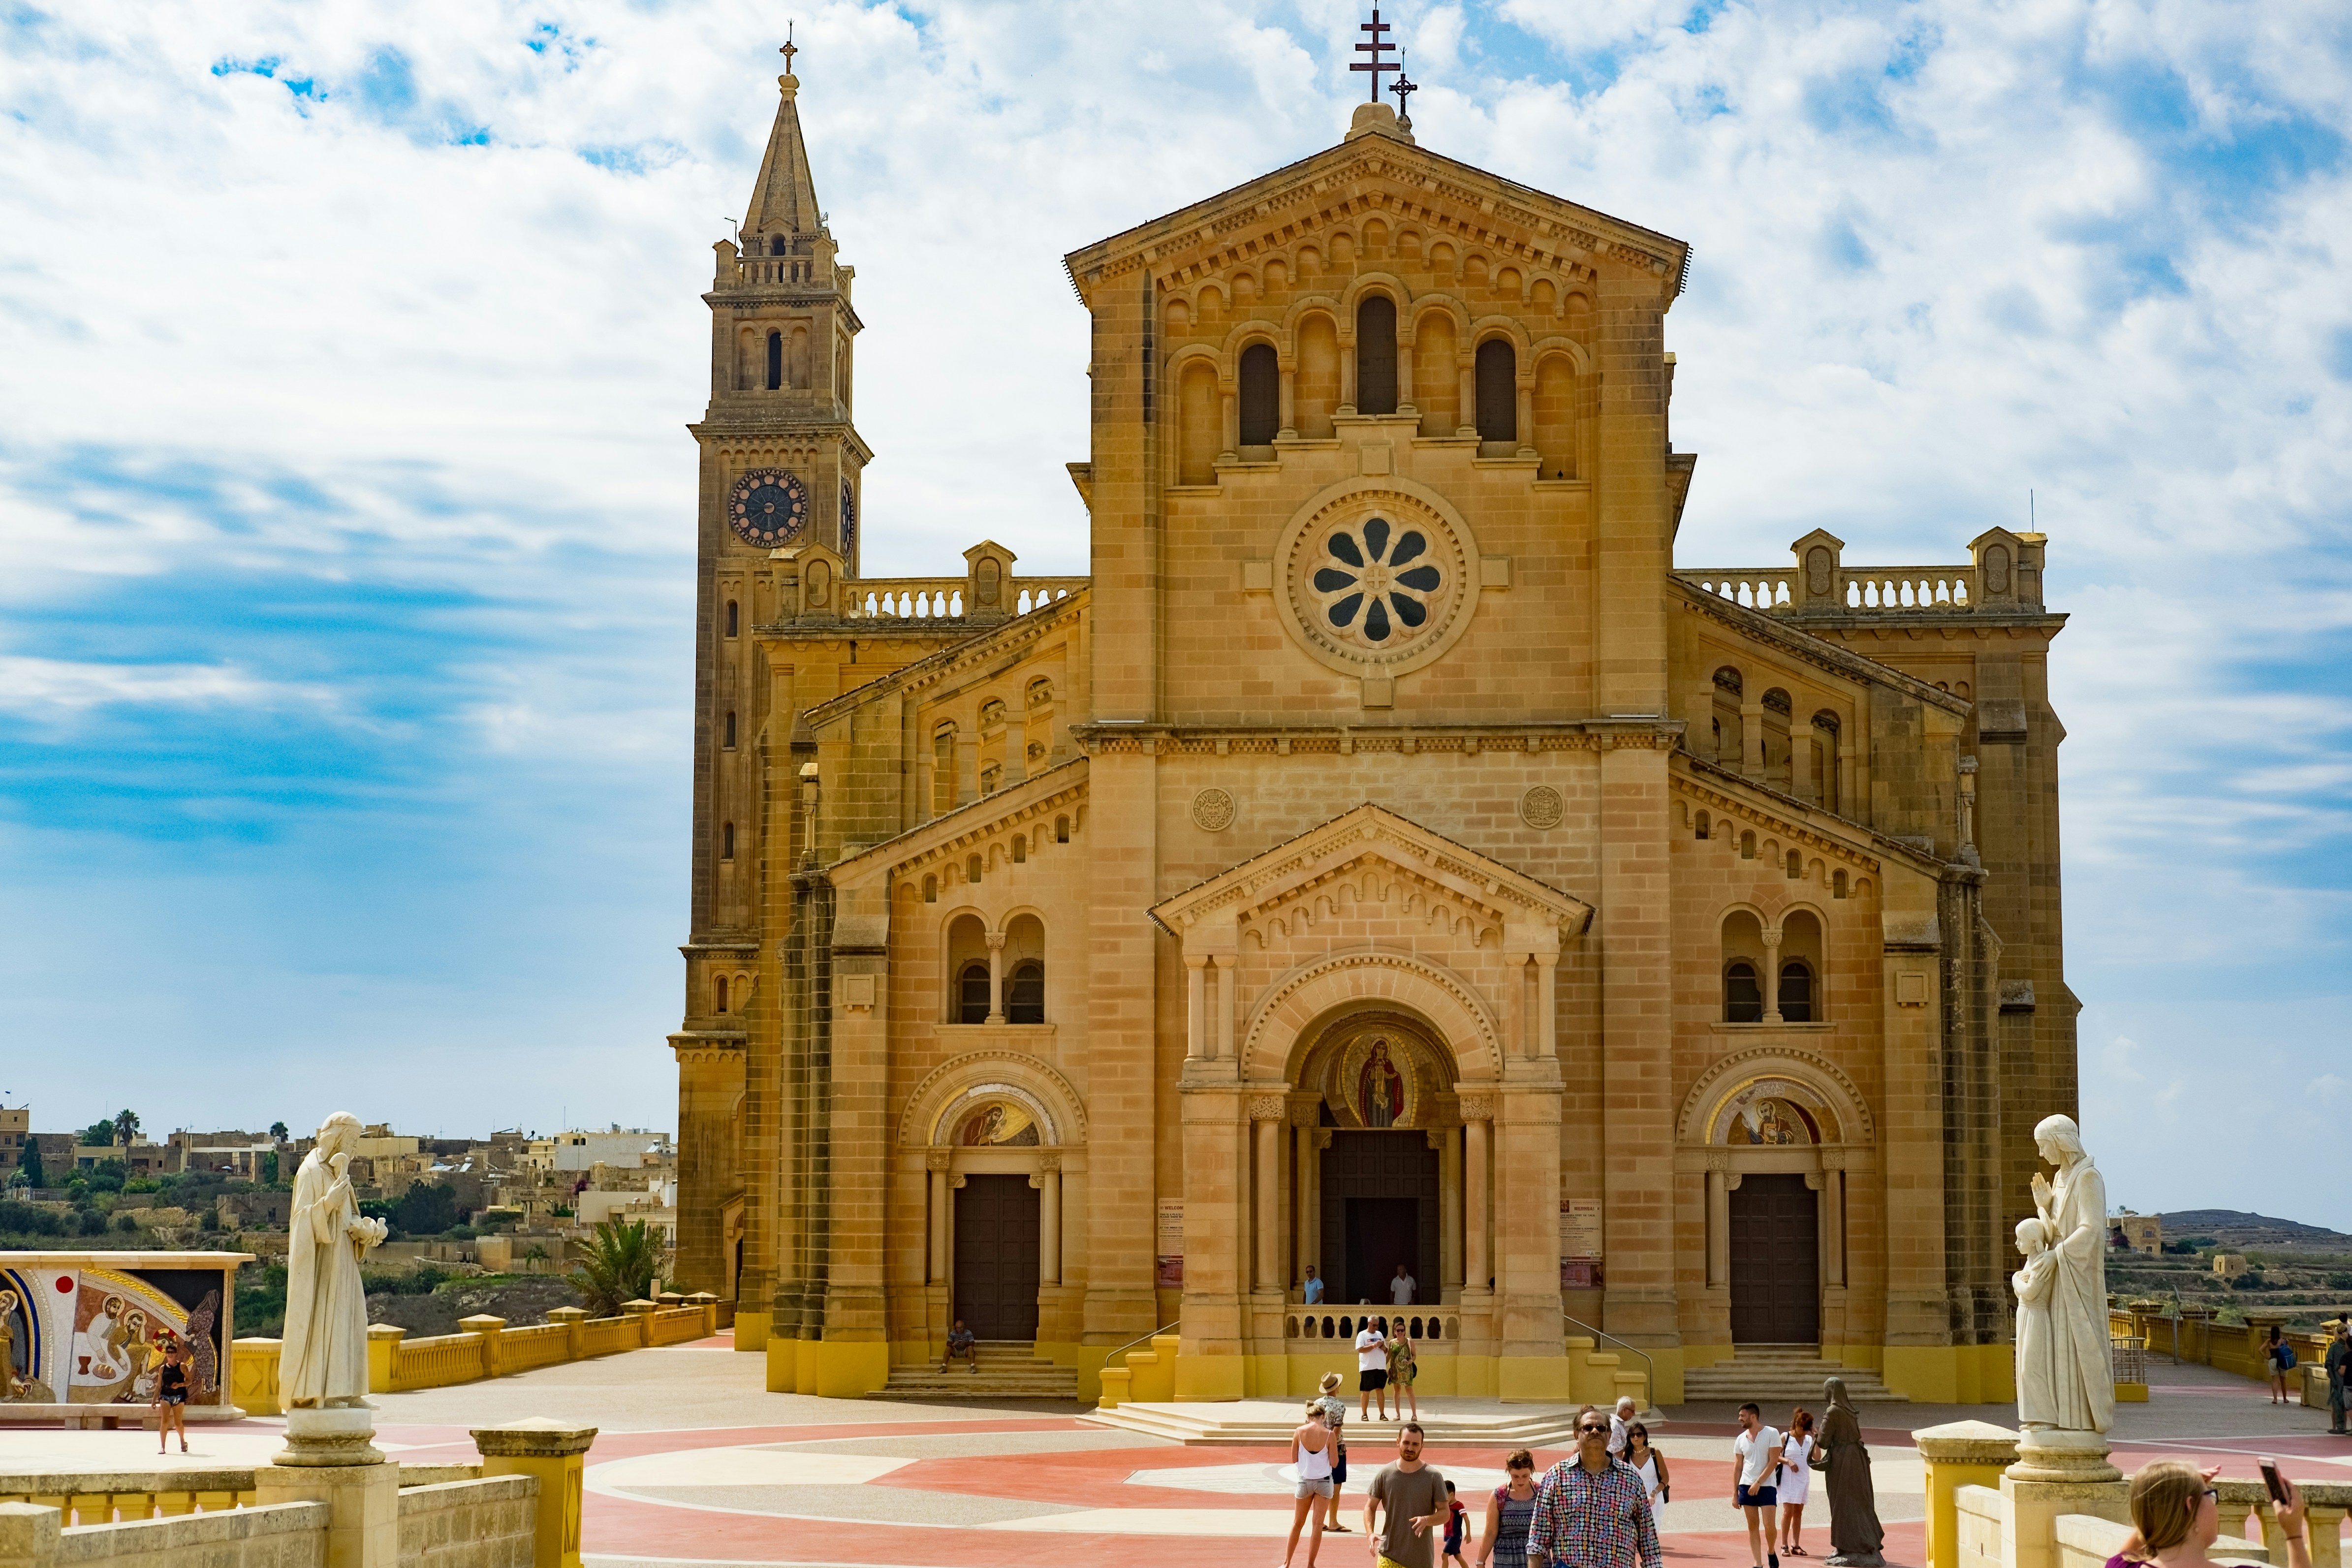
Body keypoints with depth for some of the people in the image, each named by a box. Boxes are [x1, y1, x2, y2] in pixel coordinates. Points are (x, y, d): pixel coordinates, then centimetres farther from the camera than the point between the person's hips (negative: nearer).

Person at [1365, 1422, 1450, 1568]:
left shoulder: (1434, 1477, -3)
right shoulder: (1385, 1474, 0)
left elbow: (1445, 1513, -1)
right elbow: (1370, 1507, 6)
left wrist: (1426, 1520, -23)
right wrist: (1370, 1533, -13)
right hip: (1389, 1556, 0)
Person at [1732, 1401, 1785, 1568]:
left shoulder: (1772, 1434, -6)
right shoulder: (1741, 1439, 7)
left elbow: (1773, 1462, -10)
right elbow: (1738, 1467, 11)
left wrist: (1758, 1482, -16)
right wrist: (1735, 1493, 7)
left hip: (1767, 1486, -4)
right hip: (1746, 1486, 4)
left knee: (1769, 1525, -9)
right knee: (1753, 1526, 3)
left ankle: (1771, 1552, 18)